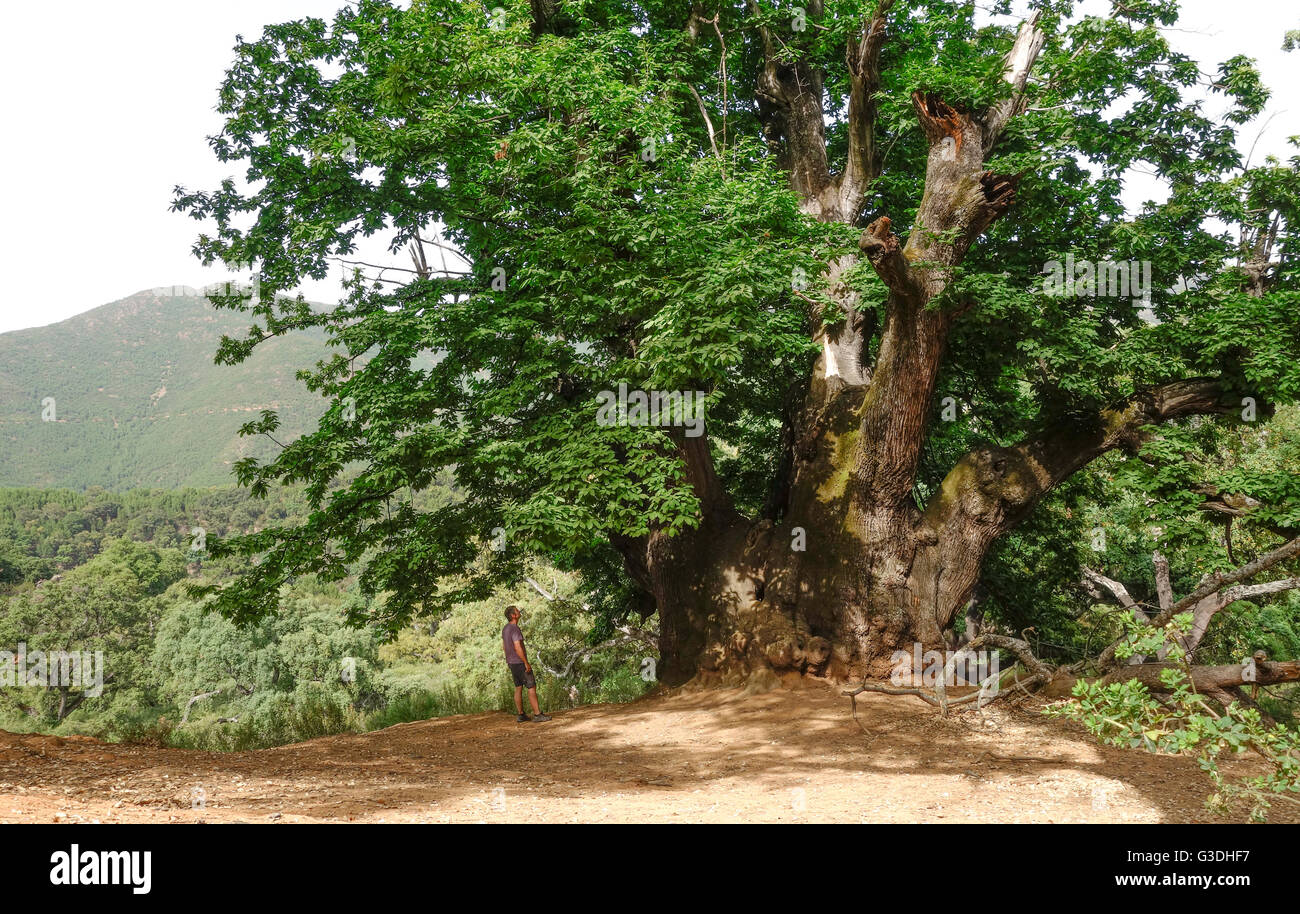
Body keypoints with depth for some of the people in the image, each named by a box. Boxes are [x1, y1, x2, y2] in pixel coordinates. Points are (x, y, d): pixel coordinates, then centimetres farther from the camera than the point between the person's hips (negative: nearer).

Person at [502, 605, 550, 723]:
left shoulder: (505, 629, 9)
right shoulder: (515, 629, -21)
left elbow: (504, 645, 19)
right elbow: (518, 648, -27)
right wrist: (526, 663, -22)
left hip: (511, 663, 9)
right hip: (520, 663, -9)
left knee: (518, 688, 12)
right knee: (532, 687, -5)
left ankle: (521, 715, 14)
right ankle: (537, 714, -6)